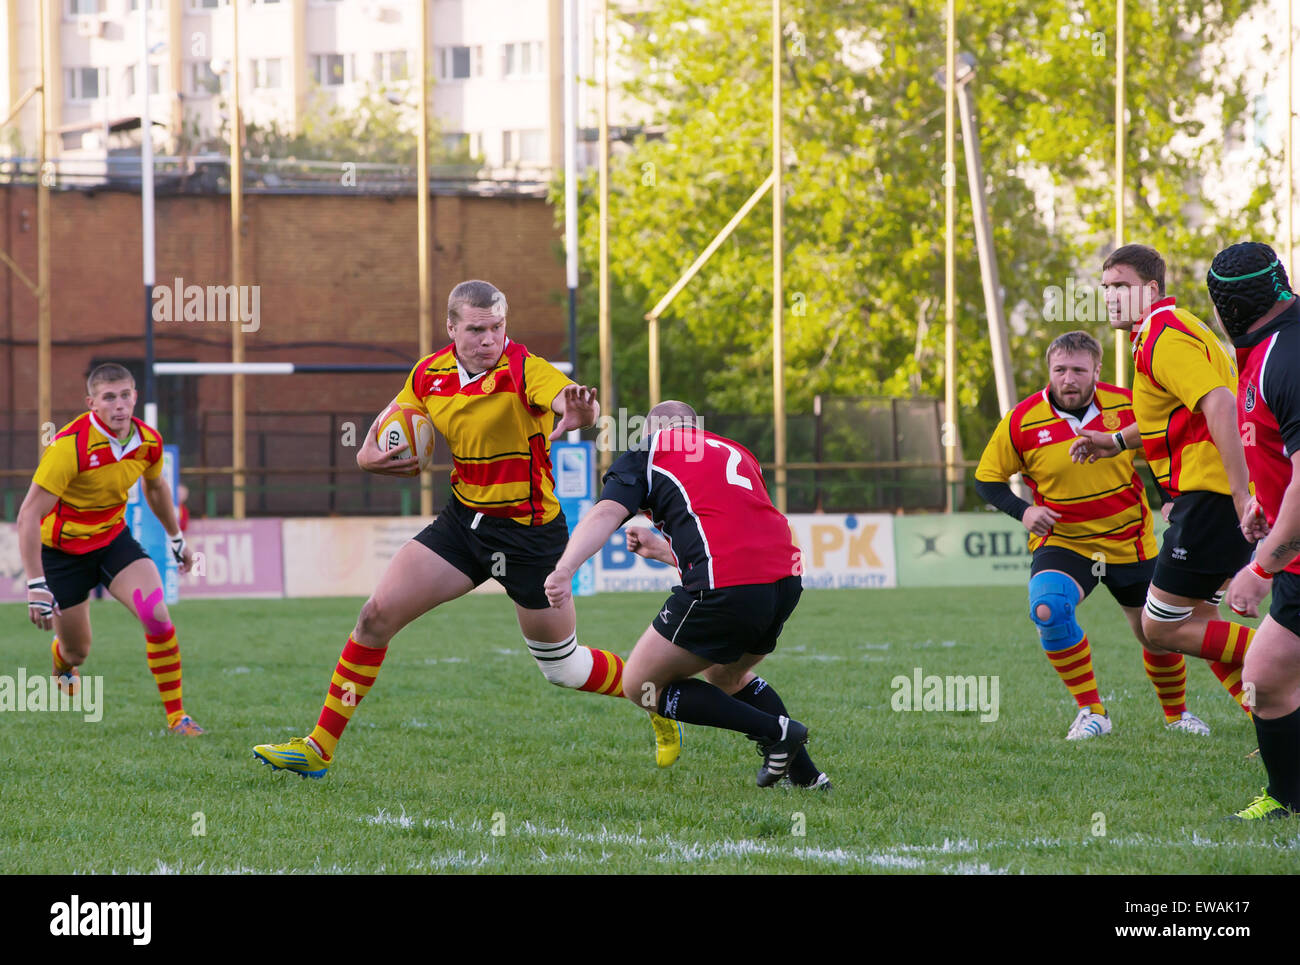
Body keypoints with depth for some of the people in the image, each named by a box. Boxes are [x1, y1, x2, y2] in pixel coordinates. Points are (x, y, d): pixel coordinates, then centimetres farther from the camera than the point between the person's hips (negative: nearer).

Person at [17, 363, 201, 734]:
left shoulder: (148, 441, -11)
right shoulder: (70, 446, -30)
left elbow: (155, 487, 14)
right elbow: (29, 515, -28)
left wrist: (176, 538, 24)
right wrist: (36, 585, -33)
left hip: (113, 538, 4)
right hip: (61, 548, -4)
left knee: (157, 616, -19)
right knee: (77, 651, 7)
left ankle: (176, 715, -8)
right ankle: (62, 663, 48)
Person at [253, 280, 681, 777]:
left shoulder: (525, 370, -20)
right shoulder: (429, 375, -2)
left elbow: (573, 402, -40)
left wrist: (580, 412, -65)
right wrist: (368, 456, -7)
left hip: (530, 531, -5)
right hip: (464, 518, 5)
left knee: (563, 668, 5)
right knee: (377, 615, -7)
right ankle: (320, 746, 1)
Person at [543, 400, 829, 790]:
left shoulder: (646, 454, 13)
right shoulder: (737, 453, 31)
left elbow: (605, 514, -7)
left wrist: (564, 570, -22)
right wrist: (662, 550, 48)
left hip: (725, 588, -7)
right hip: (786, 581, 7)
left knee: (641, 686, 9)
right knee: (725, 676, 32)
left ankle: (776, 731, 1)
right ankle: (805, 773, 24)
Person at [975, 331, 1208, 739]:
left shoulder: (1127, 406, -9)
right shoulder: (1022, 422, -13)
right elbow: (987, 477, 0)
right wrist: (1022, 511, -16)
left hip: (1130, 544, 1)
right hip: (1062, 544, -1)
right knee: (1048, 610, -30)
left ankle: (1176, 713, 39)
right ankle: (1091, 711, -14)